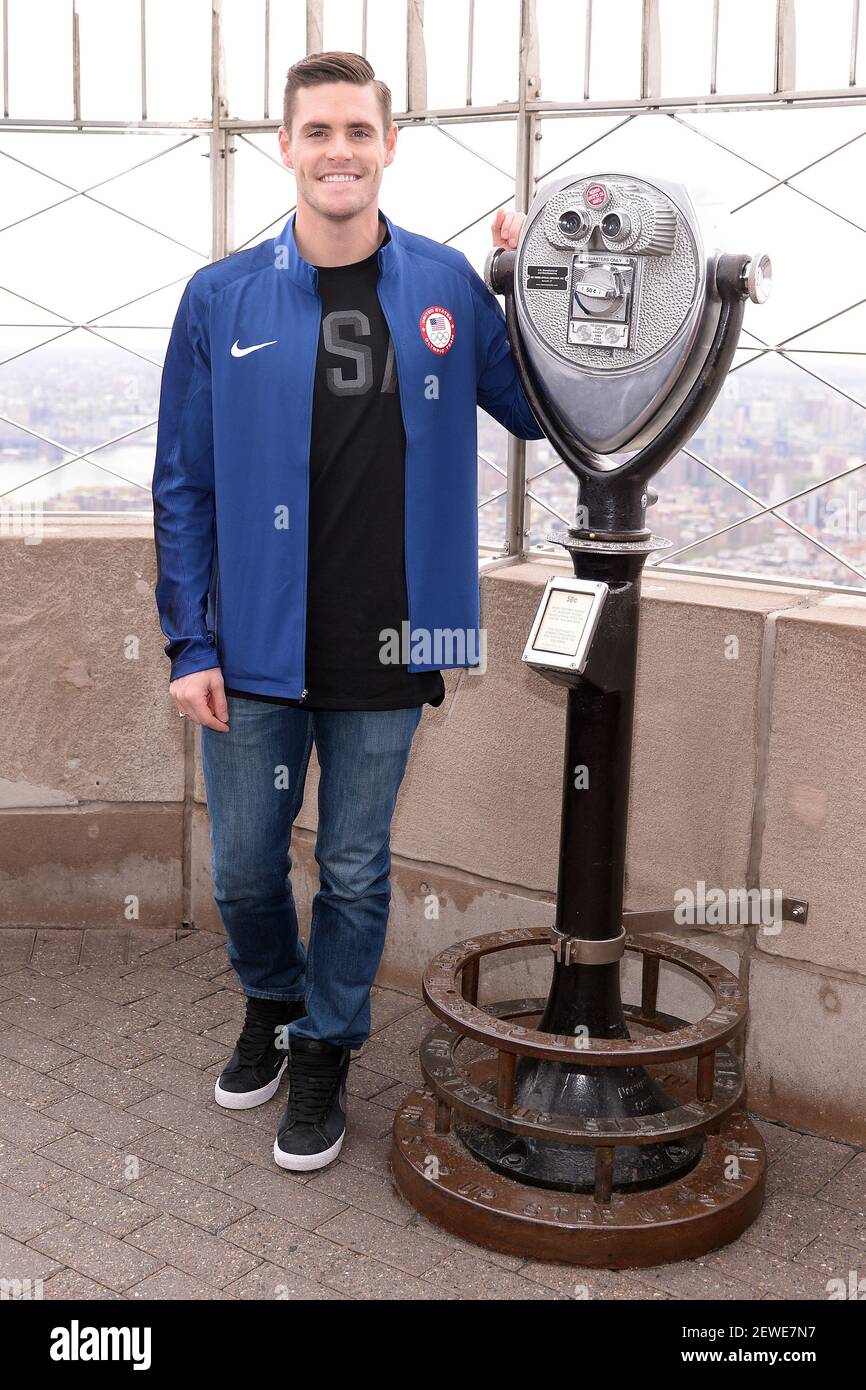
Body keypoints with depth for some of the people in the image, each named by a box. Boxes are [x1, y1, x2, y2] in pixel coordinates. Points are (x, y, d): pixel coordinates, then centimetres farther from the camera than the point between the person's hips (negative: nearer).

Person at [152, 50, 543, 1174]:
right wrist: (189, 644, -5)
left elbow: (542, 411, 10)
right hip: (255, 650, 0)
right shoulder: (222, 299, -2)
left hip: (384, 655, 0)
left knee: (355, 872, 12)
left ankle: (326, 1051, 35)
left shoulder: (446, 286, 1)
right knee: (245, 869, 14)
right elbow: (182, 484, 0)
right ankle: (271, 1004, 44)